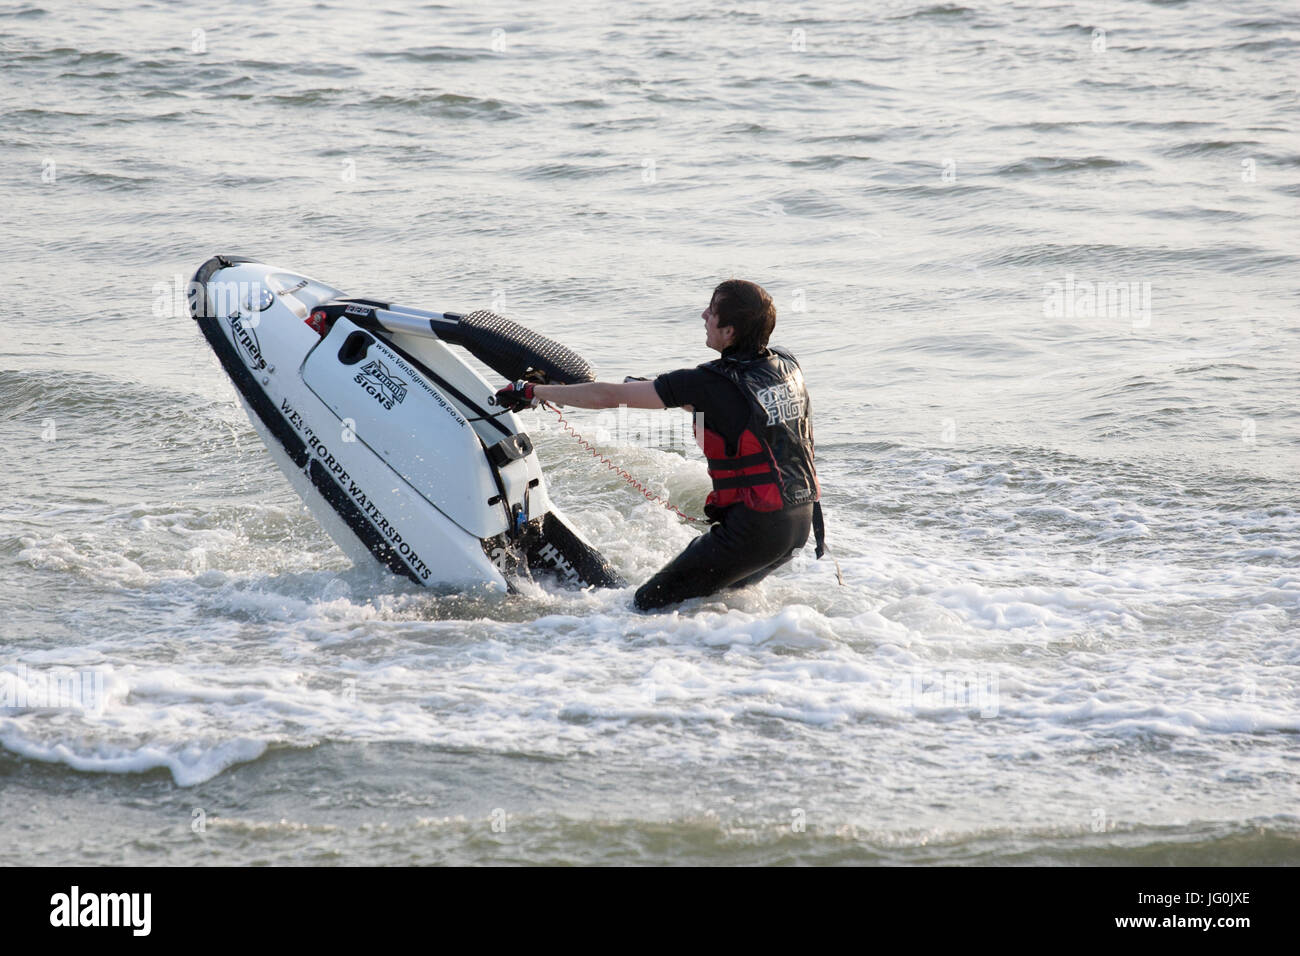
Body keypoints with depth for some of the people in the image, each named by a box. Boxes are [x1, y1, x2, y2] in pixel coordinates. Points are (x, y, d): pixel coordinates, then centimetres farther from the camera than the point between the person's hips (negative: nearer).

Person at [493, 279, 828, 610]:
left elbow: (607, 396, -11)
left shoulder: (708, 383, -17)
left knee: (650, 603, -2)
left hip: (753, 527, -8)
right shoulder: (786, 365, 3)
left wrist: (532, 391, -1)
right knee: (710, 593, 27)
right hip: (802, 522, 8)